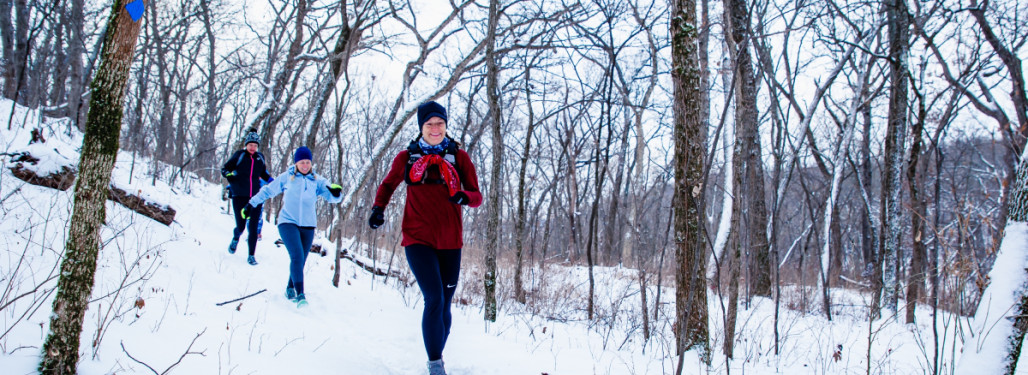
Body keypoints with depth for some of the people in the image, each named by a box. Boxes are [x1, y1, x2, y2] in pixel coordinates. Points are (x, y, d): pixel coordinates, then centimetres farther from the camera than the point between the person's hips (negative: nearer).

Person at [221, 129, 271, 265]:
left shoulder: (260, 157, 8)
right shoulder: (239, 155, -2)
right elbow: (224, 168, 5)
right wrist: (229, 174, -16)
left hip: (255, 197, 2)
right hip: (239, 196, -2)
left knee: (253, 227, -3)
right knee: (241, 227, -2)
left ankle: (251, 256, 8)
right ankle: (235, 238, 35)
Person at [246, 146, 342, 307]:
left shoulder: (318, 181, 6)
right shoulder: (286, 177, 3)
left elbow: (332, 197, -3)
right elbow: (267, 191, 13)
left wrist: (336, 192, -26)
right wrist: (251, 204, 13)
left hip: (308, 226, 3)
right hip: (288, 222, -3)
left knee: (300, 261, 8)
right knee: (297, 256, -20)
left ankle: (290, 289, 31)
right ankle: (300, 294, -23)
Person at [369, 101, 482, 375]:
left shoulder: (459, 156, 2)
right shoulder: (406, 157, 2)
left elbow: (477, 197, 0)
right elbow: (388, 185, 18)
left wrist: (464, 196, -24)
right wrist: (378, 208, -2)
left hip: (450, 241, 2)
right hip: (418, 239, -2)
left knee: (444, 305, 8)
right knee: (435, 299, -17)